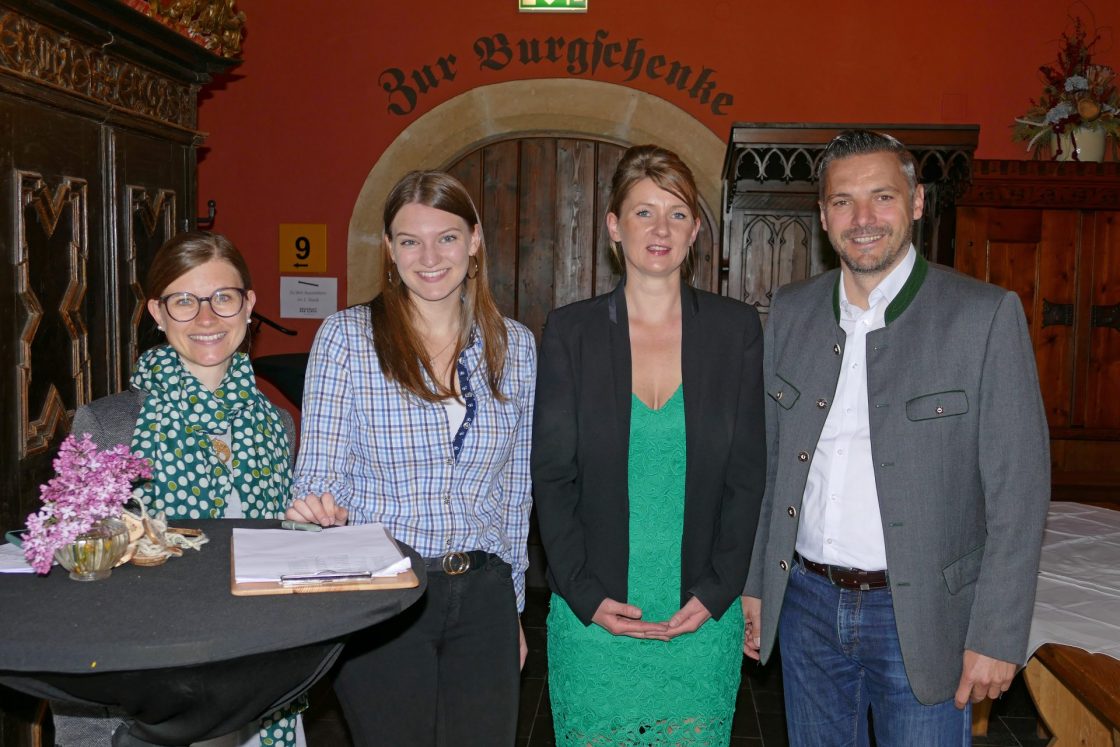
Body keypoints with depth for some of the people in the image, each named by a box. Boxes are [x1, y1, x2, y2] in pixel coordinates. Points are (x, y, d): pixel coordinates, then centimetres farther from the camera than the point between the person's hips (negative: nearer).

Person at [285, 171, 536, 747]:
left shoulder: (514, 344, 4)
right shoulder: (346, 336, -5)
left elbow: (516, 488, 11)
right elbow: (318, 474, -4)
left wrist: (513, 600, 13)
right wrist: (318, 508, -26)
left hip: (483, 596, 3)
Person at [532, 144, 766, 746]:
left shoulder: (736, 329, 2)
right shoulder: (570, 331, 0)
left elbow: (747, 475, 2)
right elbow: (551, 475, -1)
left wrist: (717, 591, -6)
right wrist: (586, 594, -9)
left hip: (703, 620, 1)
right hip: (593, 619, 0)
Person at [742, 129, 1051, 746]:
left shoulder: (985, 315, -9)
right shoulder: (789, 312, 3)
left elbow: (1017, 490, -10)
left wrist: (997, 636, -12)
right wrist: (753, 582, 8)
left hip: (919, 618, -3)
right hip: (807, 606, 4)